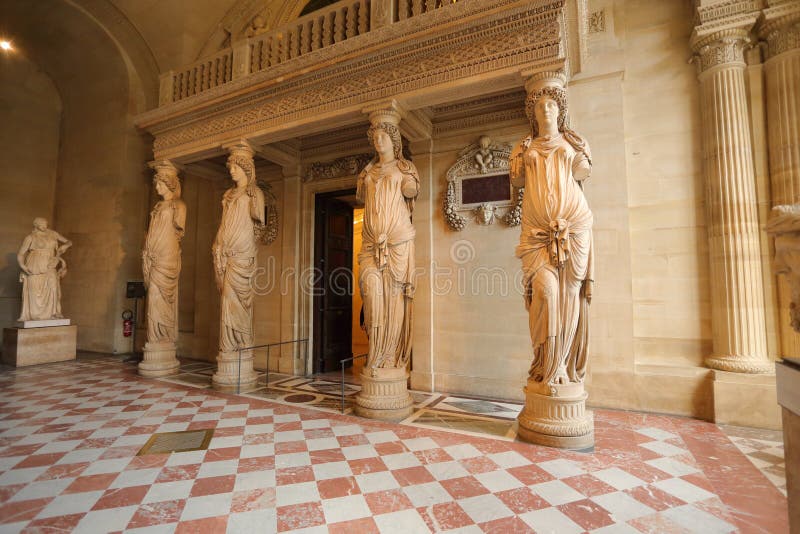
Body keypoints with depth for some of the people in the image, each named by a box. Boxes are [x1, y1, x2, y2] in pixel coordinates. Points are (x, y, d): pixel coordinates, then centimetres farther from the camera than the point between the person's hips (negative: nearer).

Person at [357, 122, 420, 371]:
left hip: (397, 237, -2)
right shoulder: (368, 171, 25)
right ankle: (377, 353, -9)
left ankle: (391, 355, 1)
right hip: (372, 238, 3)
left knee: (394, 290, -6)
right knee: (371, 283, -16)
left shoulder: (404, 167, 14)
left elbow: (411, 191, -1)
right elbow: (362, 196, 24)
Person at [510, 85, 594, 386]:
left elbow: (583, 172, 15)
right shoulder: (525, 147, 21)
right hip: (537, 226, 0)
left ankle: (566, 366, 5)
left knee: (570, 289, -5)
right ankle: (548, 366, -5)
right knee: (544, 287, -14)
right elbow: (517, 180, 12)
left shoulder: (573, 141, 20)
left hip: (573, 222, 1)